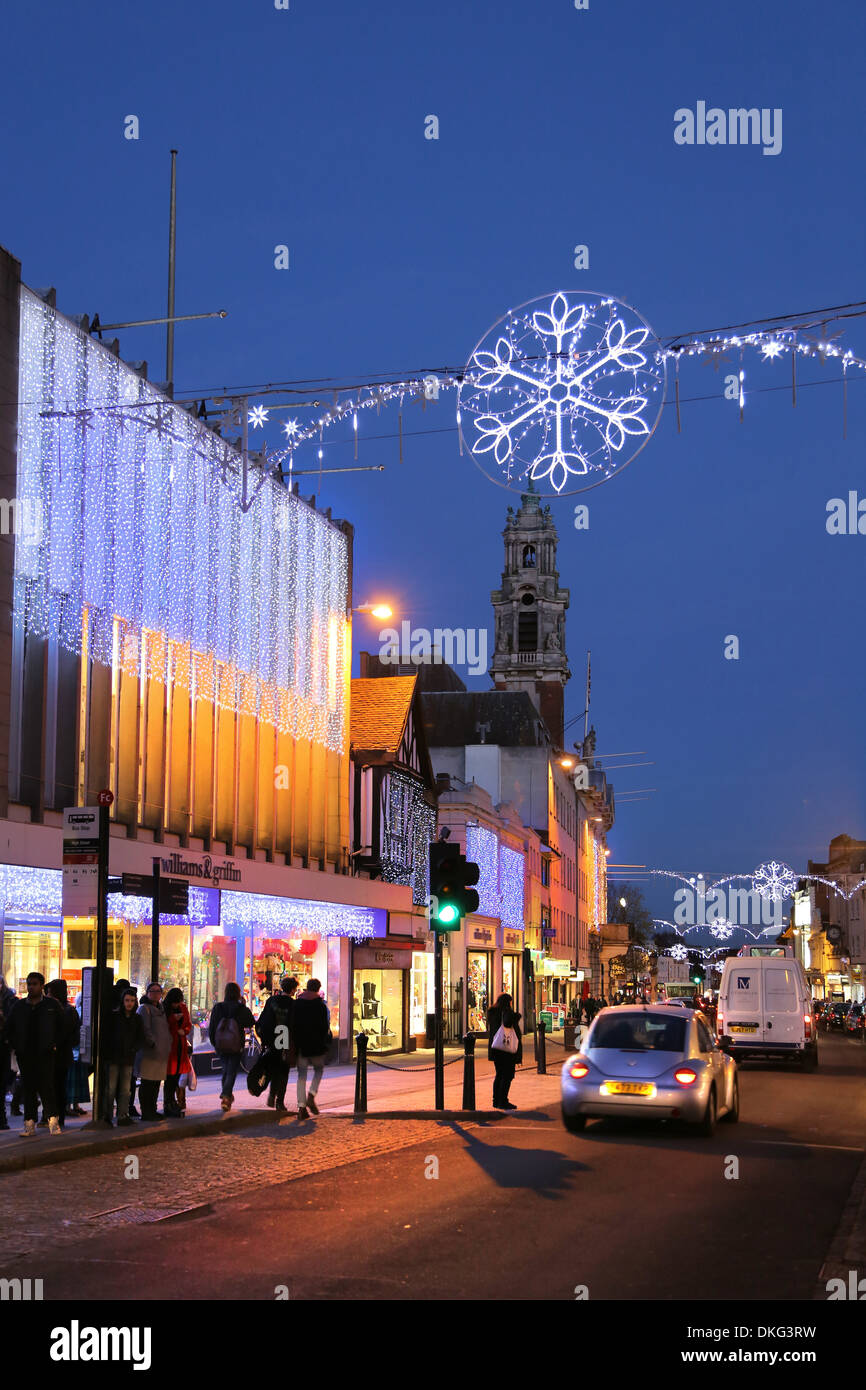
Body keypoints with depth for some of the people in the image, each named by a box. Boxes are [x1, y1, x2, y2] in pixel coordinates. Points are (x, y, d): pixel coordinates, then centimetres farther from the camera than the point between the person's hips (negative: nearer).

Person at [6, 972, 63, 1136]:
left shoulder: (52, 1005, 3)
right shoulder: (19, 1006, 11)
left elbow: (61, 1026, 7)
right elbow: (10, 1027, 18)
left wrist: (55, 1044, -3)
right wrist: (15, 1045, 6)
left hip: (46, 1054, -3)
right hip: (25, 1055, 3)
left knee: (46, 1087, -10)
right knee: (28, 1089, 4)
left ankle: (53, 1119, -1)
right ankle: (29, 1124, 7)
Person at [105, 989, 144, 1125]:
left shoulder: (137, 1018, 11)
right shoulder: (113, 1016, 1)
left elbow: (141, 1039, 11)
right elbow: (107, 1035, -1)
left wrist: (133, 1050, -4)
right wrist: (109, 1052, -9)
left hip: (128, 1059, 3)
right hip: (113, 1058, -3)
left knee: (125, 1089, 4)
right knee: (111, 1088, -5)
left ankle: (123, 1115, 8)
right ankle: (107, 1116, 0)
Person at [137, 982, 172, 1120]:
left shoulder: (160, 1008, 20)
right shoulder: (144, 1008, -6)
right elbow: (145, 1030, -14)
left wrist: (169, 1043, 17)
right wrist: (153, 1043, -19)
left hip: (162, 1052, 8)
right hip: (149, 1052, -8)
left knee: (156, 1083, 11)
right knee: (147, 1083, -6)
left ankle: (152, 1111, 18)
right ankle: (146, 1112, -2)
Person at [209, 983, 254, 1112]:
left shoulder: (217, 1008, -4)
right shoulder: (241, 1008, -10)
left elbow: (211, 1028, 0)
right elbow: (251, 1023, 6)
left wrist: (214, 1044, 12)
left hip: (221, 1046, 3)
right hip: (236, 1046, -3)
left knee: (225, 1071, 19)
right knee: (232, 1072, 1)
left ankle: (227, 1096, 29)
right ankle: (226, 1095, -17)